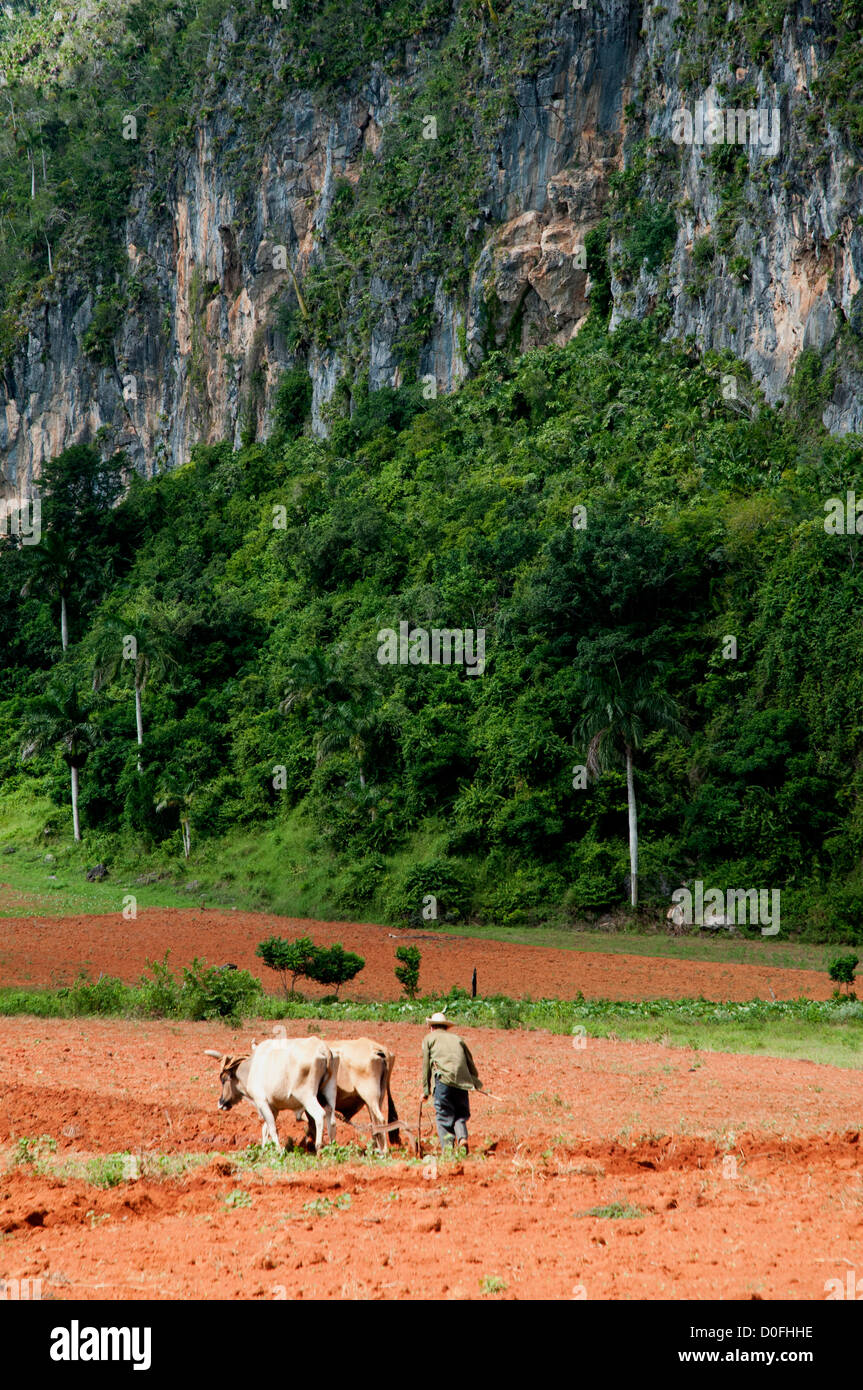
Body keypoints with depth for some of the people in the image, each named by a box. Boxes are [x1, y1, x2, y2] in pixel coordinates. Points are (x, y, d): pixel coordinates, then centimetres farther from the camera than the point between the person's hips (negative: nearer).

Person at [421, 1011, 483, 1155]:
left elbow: (426, 1065, 13)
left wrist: (425, 1090, 16)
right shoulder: (457, 1038, 26)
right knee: (461, 1114, 11)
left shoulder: (429, 1038, 18)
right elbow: (471, 1064, 20)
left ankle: (447, 1145, -12)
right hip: (462, 1079, 3)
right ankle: (462, 1138, -15)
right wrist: (476, 1082, 25)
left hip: (443, 1078, -3)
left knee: (443, 1116, 2)